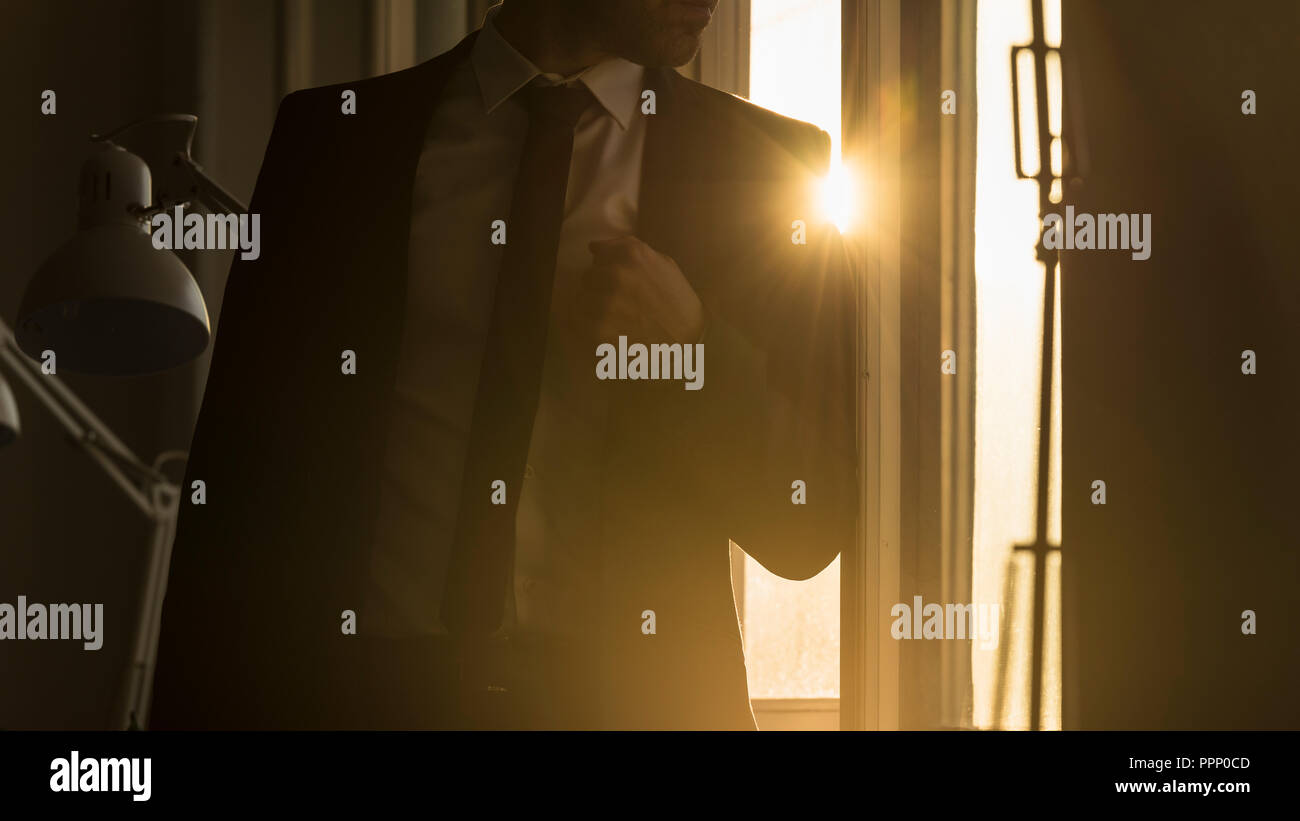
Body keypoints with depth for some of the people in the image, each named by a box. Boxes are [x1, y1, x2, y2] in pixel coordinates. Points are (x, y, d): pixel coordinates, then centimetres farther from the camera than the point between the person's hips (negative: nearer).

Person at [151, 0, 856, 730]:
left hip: (634, 694, 0)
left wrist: (691, 344, -19)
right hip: (367, 688, 1)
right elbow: (241, 457, 2)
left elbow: (810, 527, -2)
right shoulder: (337, 133, 1)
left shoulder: (768, 169, -1)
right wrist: (198, 703, -5)